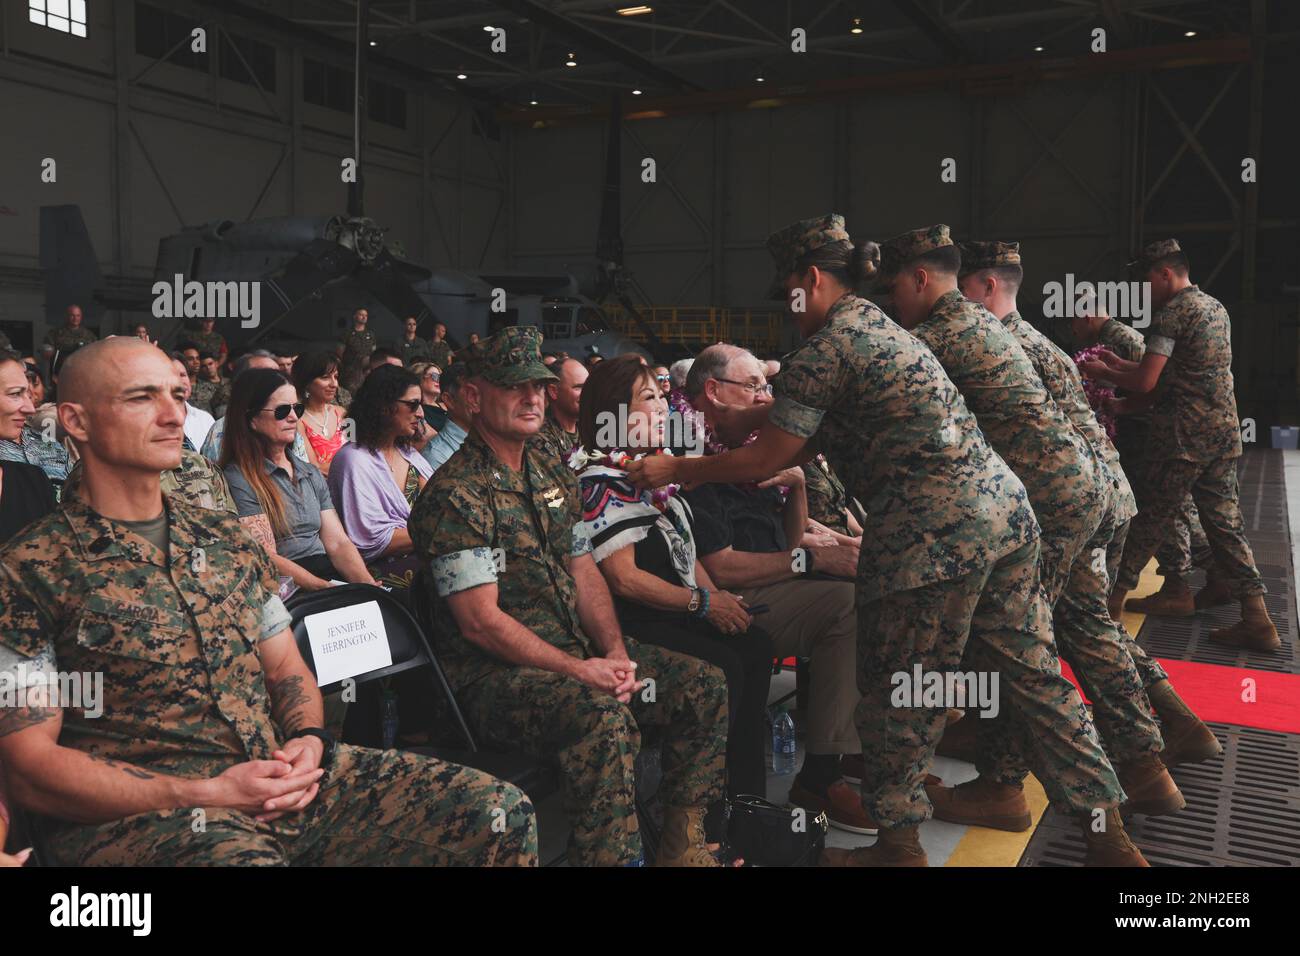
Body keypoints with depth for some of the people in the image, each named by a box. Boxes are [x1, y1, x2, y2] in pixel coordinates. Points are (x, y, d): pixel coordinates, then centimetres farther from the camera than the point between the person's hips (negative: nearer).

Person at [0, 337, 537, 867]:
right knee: (248, 854, -42)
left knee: (501, 813, -10)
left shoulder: (227, 540, 16)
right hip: (139, 815, -6)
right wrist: (208, 795, -15)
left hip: (286, 778, 6)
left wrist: (309, 740, -3)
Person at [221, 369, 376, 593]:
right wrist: (331, 590, -22)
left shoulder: (312, 474, 20)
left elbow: (338, 543, 11)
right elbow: (267, 560, -11)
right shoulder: (239, 480, -3)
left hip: (330, 573, 7)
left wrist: (369, 585, -8)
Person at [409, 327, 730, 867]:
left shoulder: (554, 477, 13)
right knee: (605, 713, -35)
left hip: (577, 654, 9)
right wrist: (579, 670, -20)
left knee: (703, 686, -1)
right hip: (492, 675, -8)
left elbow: (585, 573, 14)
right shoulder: (454, 494, -14)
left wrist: (616, 652, -3)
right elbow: (481, 621, -18)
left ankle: (682, 845, 9)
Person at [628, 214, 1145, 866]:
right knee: (1031, 675, 15)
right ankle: (1109, 837, 23)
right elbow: (804, 426, 27)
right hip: (1004, 507, 10)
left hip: (934, 532, -9)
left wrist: (673, 470, 5)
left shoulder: (826, 350, -9)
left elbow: (765, 460, -7)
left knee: (899, 696, 8)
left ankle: (899, 846, 25)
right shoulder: (878, 325, 20)